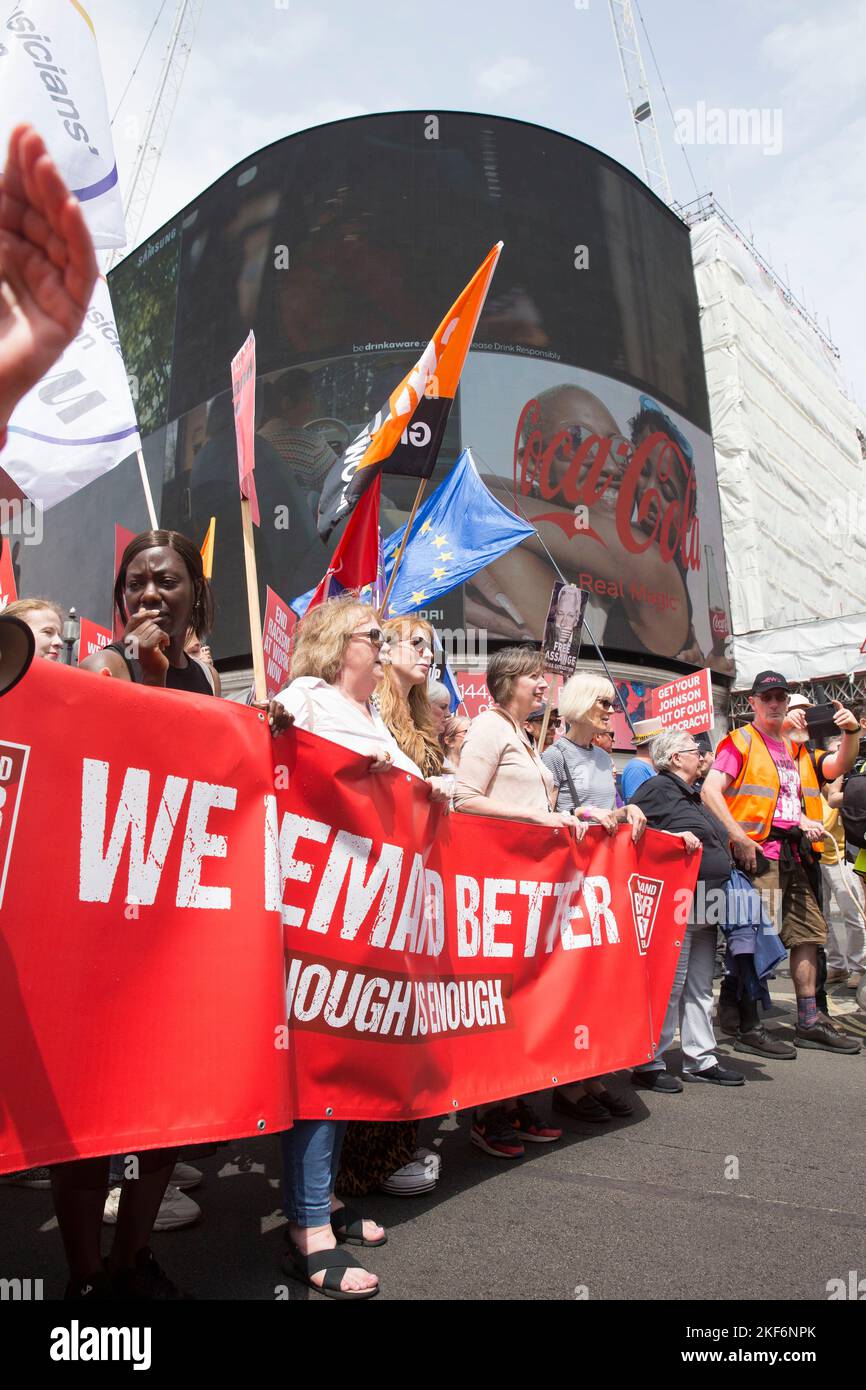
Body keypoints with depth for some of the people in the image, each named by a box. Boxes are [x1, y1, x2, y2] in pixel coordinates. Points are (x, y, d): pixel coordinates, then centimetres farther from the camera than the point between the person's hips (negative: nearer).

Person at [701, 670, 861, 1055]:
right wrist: (739, 838, -21)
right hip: (758, 851, -8)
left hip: (791, 854, 8)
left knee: (809, 932, 11)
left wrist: (851, 732, -3)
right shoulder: (740, 742, -3)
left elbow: (837, 767, 15)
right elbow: (710, 791, -13)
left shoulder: (794, 749, 20)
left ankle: (809, 1021, 21)